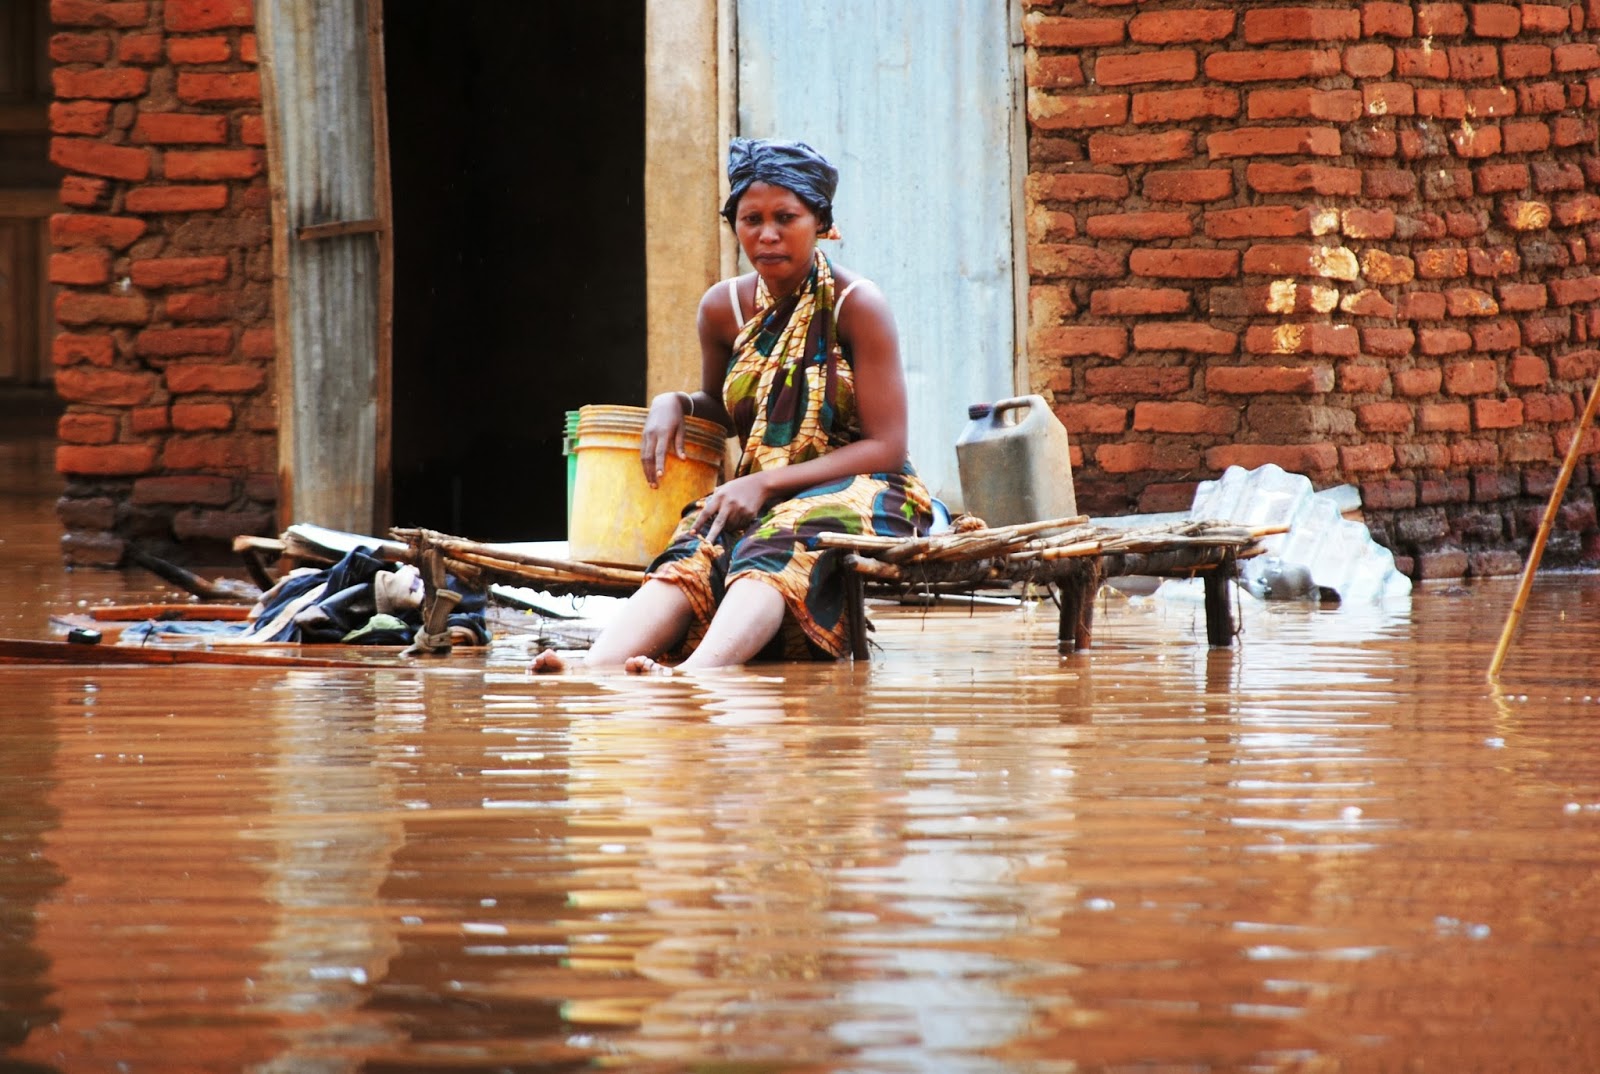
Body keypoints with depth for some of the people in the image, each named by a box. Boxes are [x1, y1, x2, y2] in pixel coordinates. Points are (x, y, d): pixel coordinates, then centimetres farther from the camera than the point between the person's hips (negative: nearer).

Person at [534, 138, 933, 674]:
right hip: (755, 495, 4)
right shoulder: (724, 308, 7)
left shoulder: (856, 305, -8)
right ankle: (592, 670, -59)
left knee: (775, 549, -40)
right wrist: (673, 403, 1)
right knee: (691, 559, -31)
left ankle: (697, 671, -69)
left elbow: (886, 446, -12)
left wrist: (767, 483, -19)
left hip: (853, 489, -4)